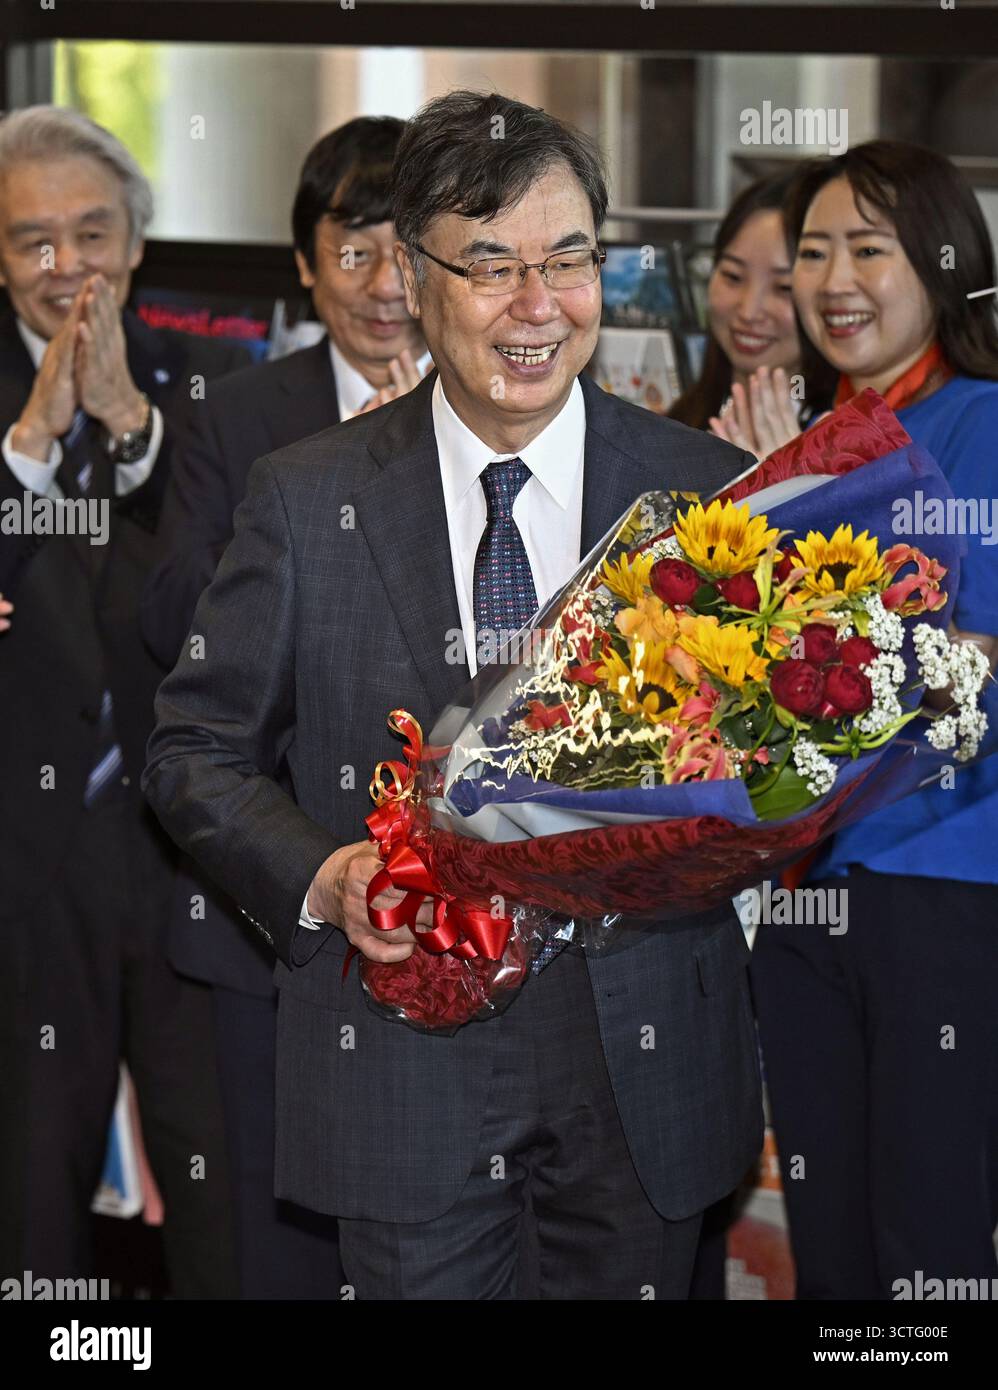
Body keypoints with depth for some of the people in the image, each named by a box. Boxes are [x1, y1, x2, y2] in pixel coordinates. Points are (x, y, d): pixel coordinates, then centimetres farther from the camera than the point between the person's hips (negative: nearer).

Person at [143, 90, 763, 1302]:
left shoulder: (711, 492, 0)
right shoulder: (306, 498, -1)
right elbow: (196, 751, 3)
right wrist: (321, 877, -15)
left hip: (639, 1058, 1)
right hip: (402, 1055, -1)